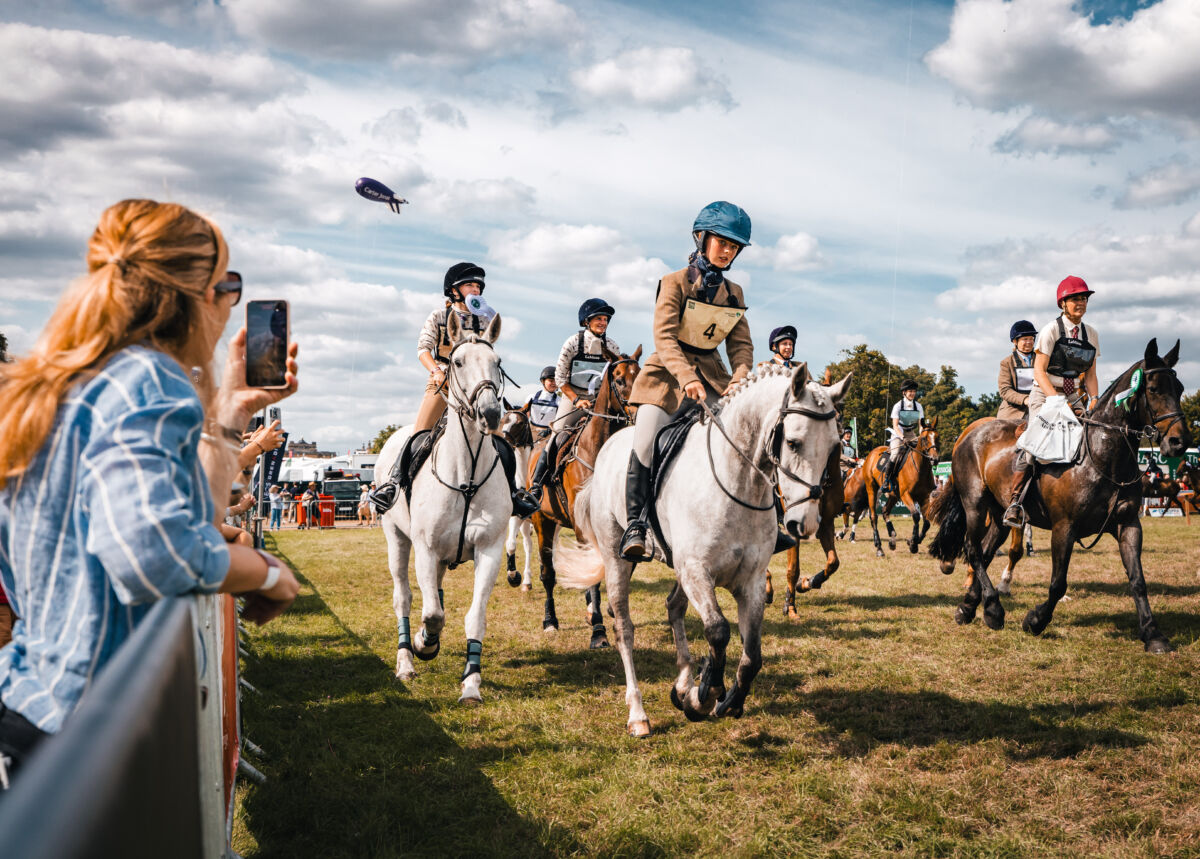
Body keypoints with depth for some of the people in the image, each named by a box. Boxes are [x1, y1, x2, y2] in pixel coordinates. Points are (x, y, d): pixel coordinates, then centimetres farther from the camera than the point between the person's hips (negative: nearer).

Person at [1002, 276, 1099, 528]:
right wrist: (1057, 400, -22)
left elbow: (1090, 374, 13)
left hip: (1075, 397, 5)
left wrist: (1094, 399, -5)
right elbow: (1039, 371, -11)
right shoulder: (1051, 330, -5)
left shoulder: (1090, 334, 11)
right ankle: (1015, 501, -25)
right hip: (1044, 394, -5)